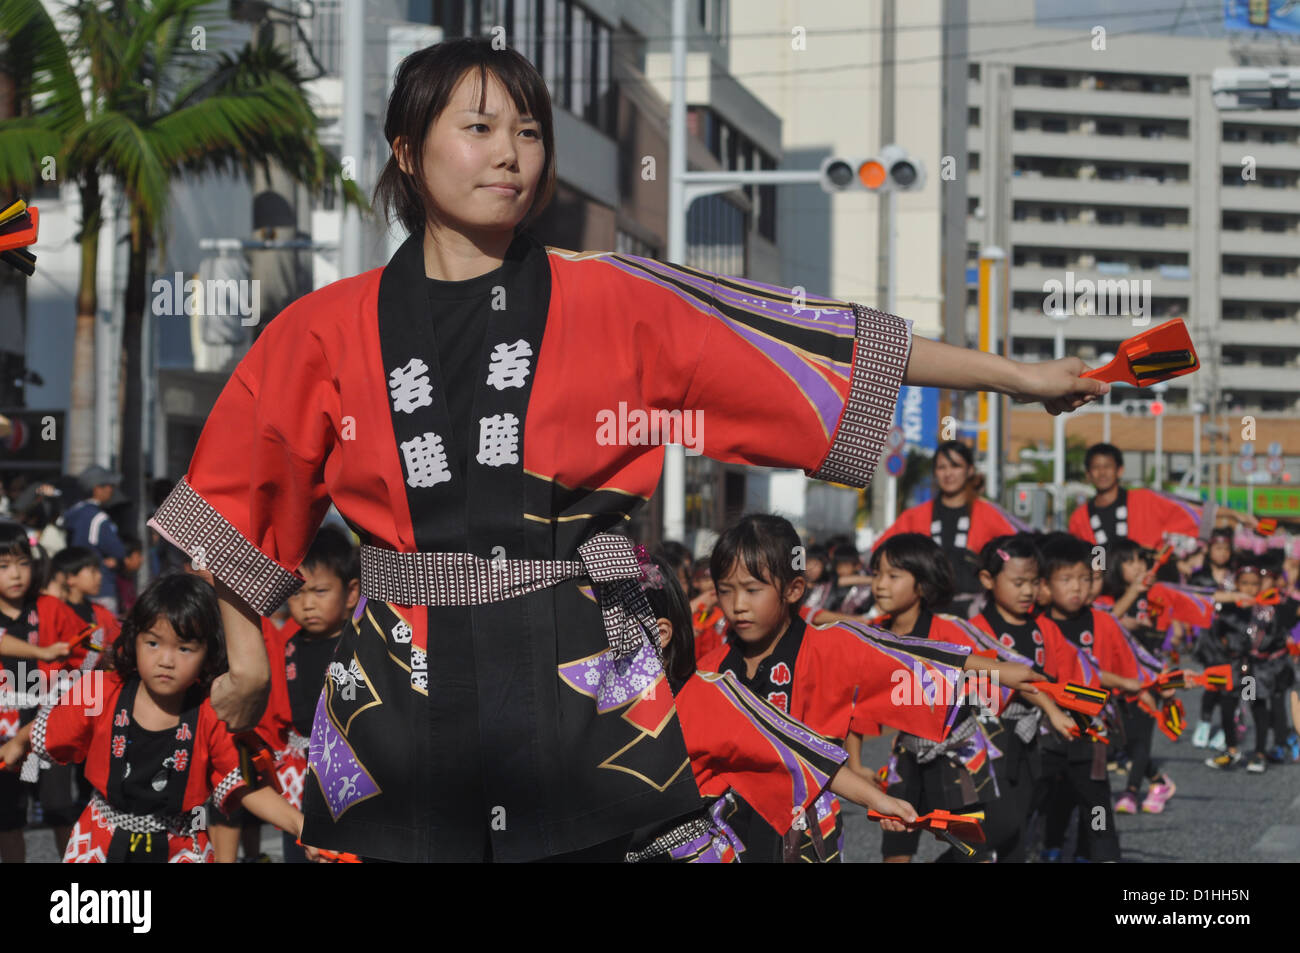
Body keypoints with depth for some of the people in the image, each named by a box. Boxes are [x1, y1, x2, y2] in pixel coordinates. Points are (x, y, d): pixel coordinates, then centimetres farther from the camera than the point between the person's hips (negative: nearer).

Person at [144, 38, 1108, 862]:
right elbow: (242, 498, 13)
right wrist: (247, 656, 11)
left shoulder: (613, 304, 3)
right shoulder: (331, 331, 4)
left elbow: (814, 342, 1)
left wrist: (1016, 374, -1)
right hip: (403, 700, 0)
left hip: (576, 697, 0)